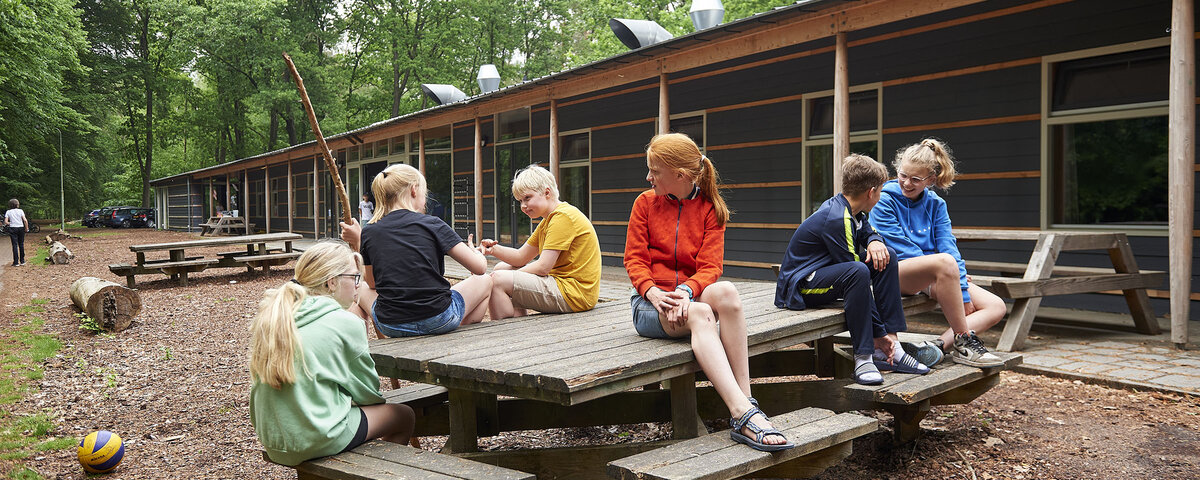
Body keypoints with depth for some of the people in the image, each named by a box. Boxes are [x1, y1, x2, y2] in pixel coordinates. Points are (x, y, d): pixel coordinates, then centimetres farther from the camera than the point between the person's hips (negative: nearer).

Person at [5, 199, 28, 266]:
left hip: (13, 228, 0)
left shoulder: (8, 212, 1)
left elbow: (6, 222, -6)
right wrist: (26, 228, 2)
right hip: (21, 228, 1)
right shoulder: (20, 211, 0)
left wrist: (10, 223, 13)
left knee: (15, 245, 0)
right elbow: (25, 220, -8)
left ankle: (16, 262, -2)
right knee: (21, 244, 9)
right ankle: (22, 261, 13)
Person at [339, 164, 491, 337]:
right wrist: (475, 251, 18)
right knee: (485, 282, 23)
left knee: (361, 290, 35)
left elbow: (373, 284, 14)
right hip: (438, 322, -3)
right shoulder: (432, 224, -6)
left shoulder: (368, 232, 1)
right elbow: (480, 267, -6)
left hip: (390, 327, 3)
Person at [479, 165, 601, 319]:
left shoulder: (563, 216, -15)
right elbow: (521, 257, 15)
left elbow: (543, 267, -19)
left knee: (497, 280, -16)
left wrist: (510, 277, -7)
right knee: (501, 268, 18)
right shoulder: (548, 220, 18)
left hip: (574, 294, -11)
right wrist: (494, 249, -3)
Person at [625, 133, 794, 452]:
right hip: (650, 300, -1)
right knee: (700, 315, -36)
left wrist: (685, 291, -26)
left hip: (692, 294, 1)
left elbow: (710, 266, -4)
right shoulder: (646, 203, 7)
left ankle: (744, 399, -36)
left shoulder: (710, 208, 6)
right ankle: (744, 413, -48)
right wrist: (652, 291, -20)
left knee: (726, 292, -35)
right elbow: (635, 259, 1)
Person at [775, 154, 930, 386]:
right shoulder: (836, 219, -23)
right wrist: (879, 333, -19)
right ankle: (863, 357, -27)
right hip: (799, 286, -10)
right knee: (857, 272, -35)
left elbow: (869, 232, 22)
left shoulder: (850, 209, 4)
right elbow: (857, 273, -23)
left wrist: (875, 242, -7)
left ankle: (889, 349, -5)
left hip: (825, 274, 10)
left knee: (886, 256, 0)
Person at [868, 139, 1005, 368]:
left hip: (933, 278, 6)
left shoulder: (936, 204, 10)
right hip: (895, 273, -6)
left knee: (996, 306, -10)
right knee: (945, 263, -37)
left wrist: (963, 293, -10)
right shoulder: (884, 201, -5)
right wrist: (945, 270, -16)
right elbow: (902, 249, -11)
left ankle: (939, 344, -27)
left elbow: (948, 246, 0)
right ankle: (964, 342, -27)